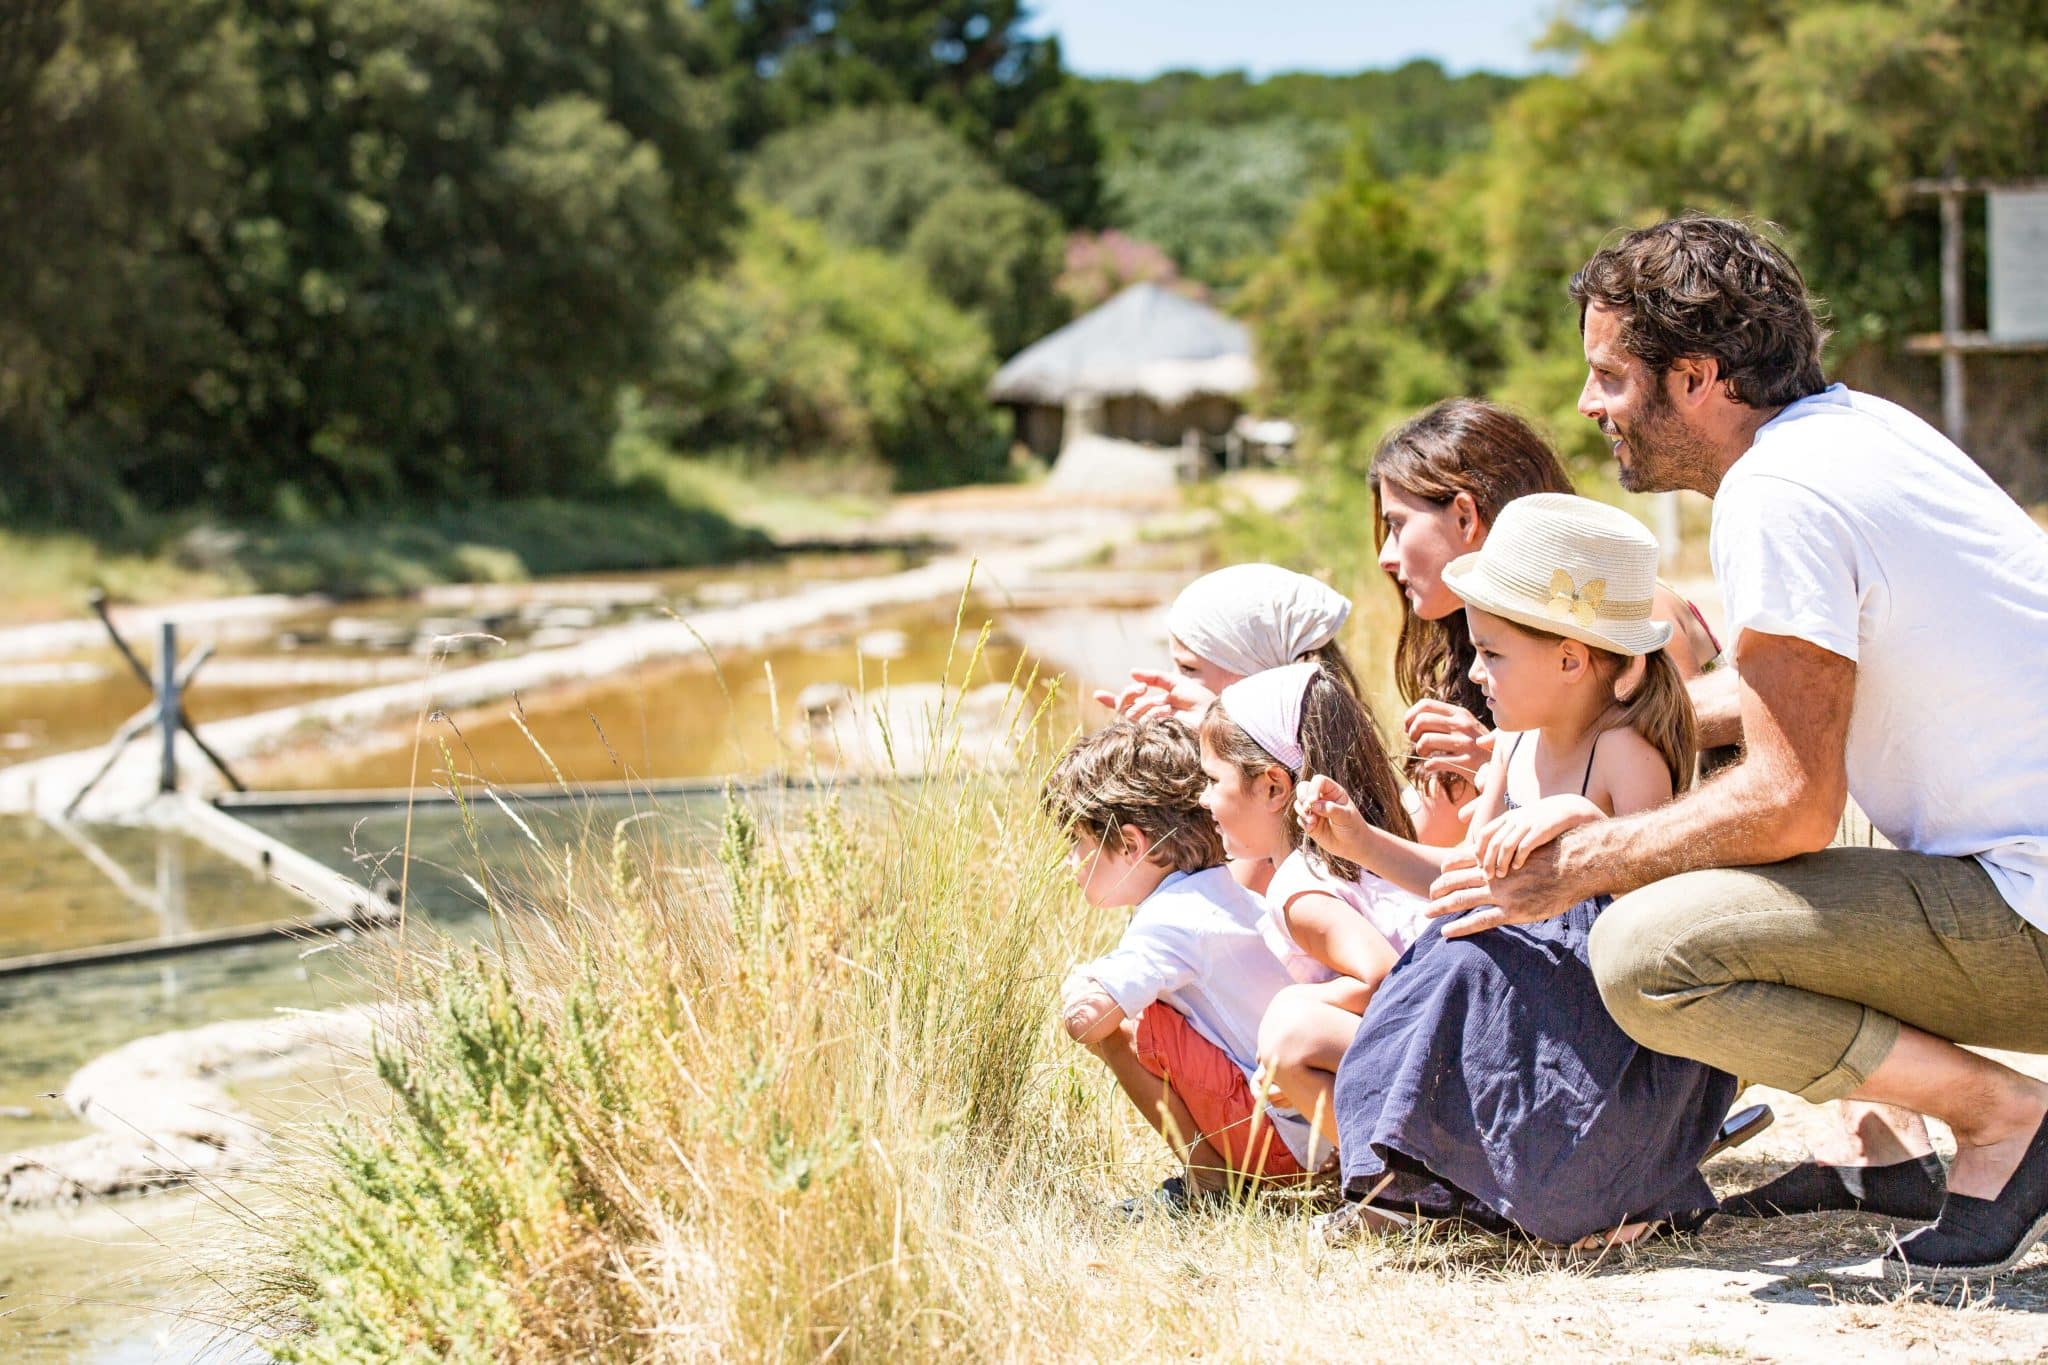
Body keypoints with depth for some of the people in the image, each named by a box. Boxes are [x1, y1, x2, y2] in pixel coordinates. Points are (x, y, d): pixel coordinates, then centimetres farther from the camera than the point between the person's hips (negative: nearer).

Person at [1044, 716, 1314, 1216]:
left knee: (1111, 1024, -15)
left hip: (1276, 1134, -10)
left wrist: (1078, 983, -1)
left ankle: (1209, 1179, -7)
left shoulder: (1170, 921, -17)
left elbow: (1085, 1017, -27)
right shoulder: (1226, 888, 11)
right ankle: (1215, 1167, 12)